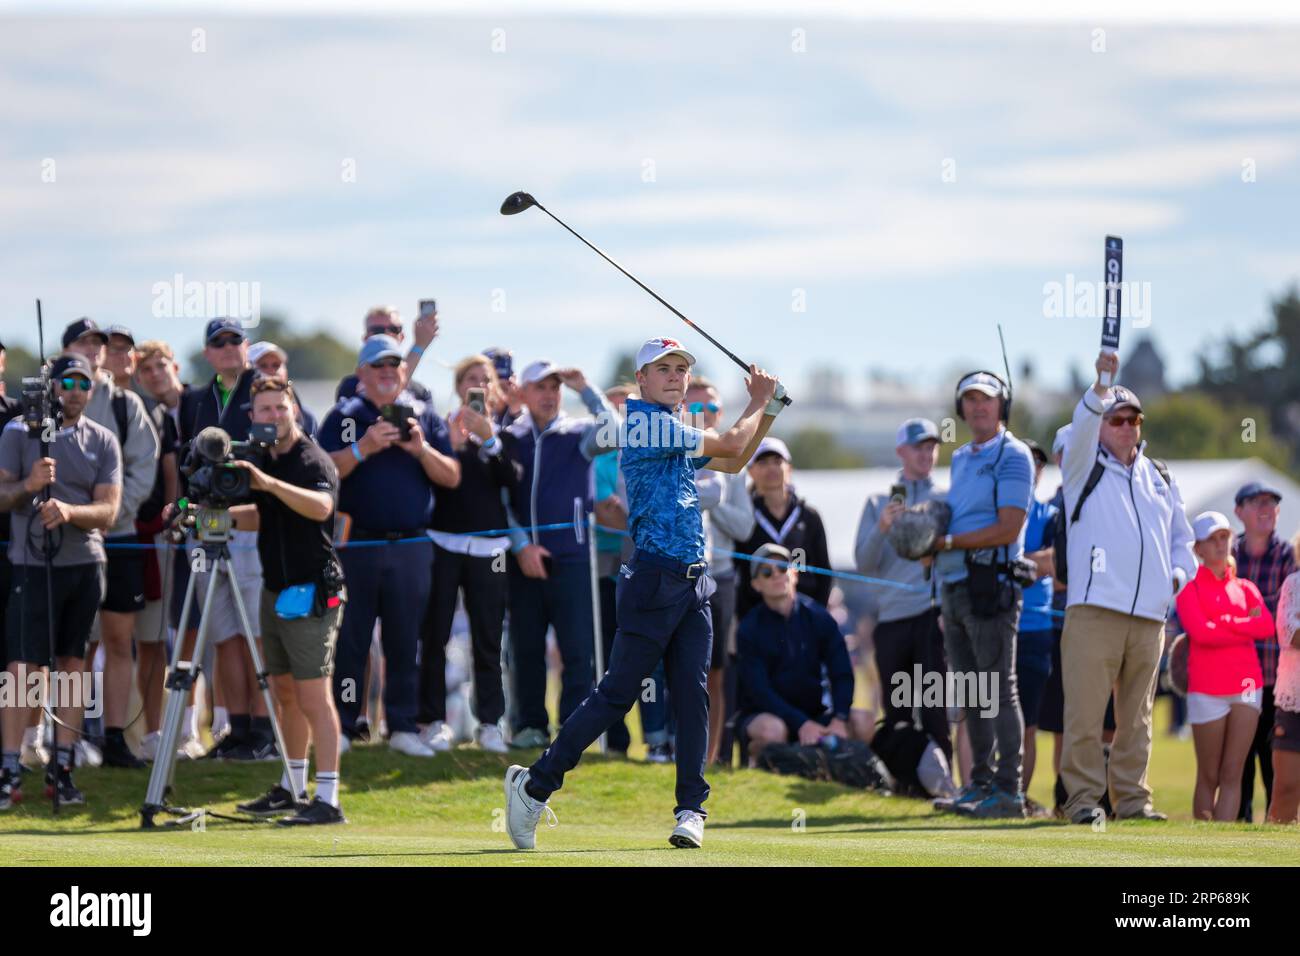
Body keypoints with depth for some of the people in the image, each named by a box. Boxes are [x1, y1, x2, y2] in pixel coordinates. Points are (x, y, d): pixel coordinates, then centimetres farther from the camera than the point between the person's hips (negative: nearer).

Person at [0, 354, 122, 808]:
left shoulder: (102, 441, 6)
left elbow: (107, 511, -3)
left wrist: (68, 510, -22)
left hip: (85, 565, 3)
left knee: (73, 663, 6)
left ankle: (61, 767, 12)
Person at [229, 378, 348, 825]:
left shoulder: (314, 460, -13)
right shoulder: (265, 460, 13)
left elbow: (321, 505, -33)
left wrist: (269, 483, -42)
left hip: (310, 593, -9)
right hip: (275, 588, 9)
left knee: (312, 696, -11)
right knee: (285, 693, 14)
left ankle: (327, 799, -13)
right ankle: (291, 788, 23)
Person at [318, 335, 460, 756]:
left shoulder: (424, 416, 10)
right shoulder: (343, 416, 4)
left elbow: (452, 477, 5)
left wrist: (421, 449, -11)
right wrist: (364, 448, -19)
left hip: (411, 547, 2)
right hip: (356, 545, -2)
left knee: (405, 641, 5)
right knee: (349, 639, 0)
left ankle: (403, 725, 10)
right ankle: (340, 726, 4)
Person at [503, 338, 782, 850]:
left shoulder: (675, 431, 19)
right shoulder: (645, 421, -9)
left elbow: (733, 463, 31)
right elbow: (730, 446, -9)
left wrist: (768, 408, 21)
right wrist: (759, 404, 8)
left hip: (693, 585, 9)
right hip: (654, 578, -9)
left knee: (693, 694, 2)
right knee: (617, 693, -8)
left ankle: (692, 807, 4)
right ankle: (535, 785, -2)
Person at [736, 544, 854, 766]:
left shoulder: (818, 618, 1)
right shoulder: (750, 629, -7)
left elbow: (842, 675, -5)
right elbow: (759, 690, -15)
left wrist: (839, 720, -23)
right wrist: (802, 724, -27)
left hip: (813, 713, 3)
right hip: (762, 715, -3)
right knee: (773, 731, -38)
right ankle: (756, 759, -3)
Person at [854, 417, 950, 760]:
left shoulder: (946, 498, 10)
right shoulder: (878, 503, 16)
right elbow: (864, 563, 6)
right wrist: (882, 528, -10)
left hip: (933, 613, -3)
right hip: (891, 618, 3)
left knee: (934, 708, -10)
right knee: (896, 712, 5)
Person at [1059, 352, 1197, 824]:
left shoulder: (1160, 479, 21)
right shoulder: (1086, 466, 7)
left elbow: (1182, 537, 29)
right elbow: (1083, 425, -15)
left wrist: (1179, 574, 8)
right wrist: (1101, 387, -33)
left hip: (1150, 616, 5)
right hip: (1094, 611, -4)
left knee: (1136, 715, 7)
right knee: (1085, 710, -10)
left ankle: (1131, 796, 12)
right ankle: (1083, 795, -7)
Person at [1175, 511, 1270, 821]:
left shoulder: (1245, 588, 15)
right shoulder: (1190, 588, 3)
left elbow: (1268, 626, -2)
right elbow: (1200, 632, -13)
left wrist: (1226, 622, -9)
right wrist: (1246, 626, -6)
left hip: (1246, 687, 4)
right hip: (1207, 689, -4)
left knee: (1232, 775, -3)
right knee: (1209, 777, 1)